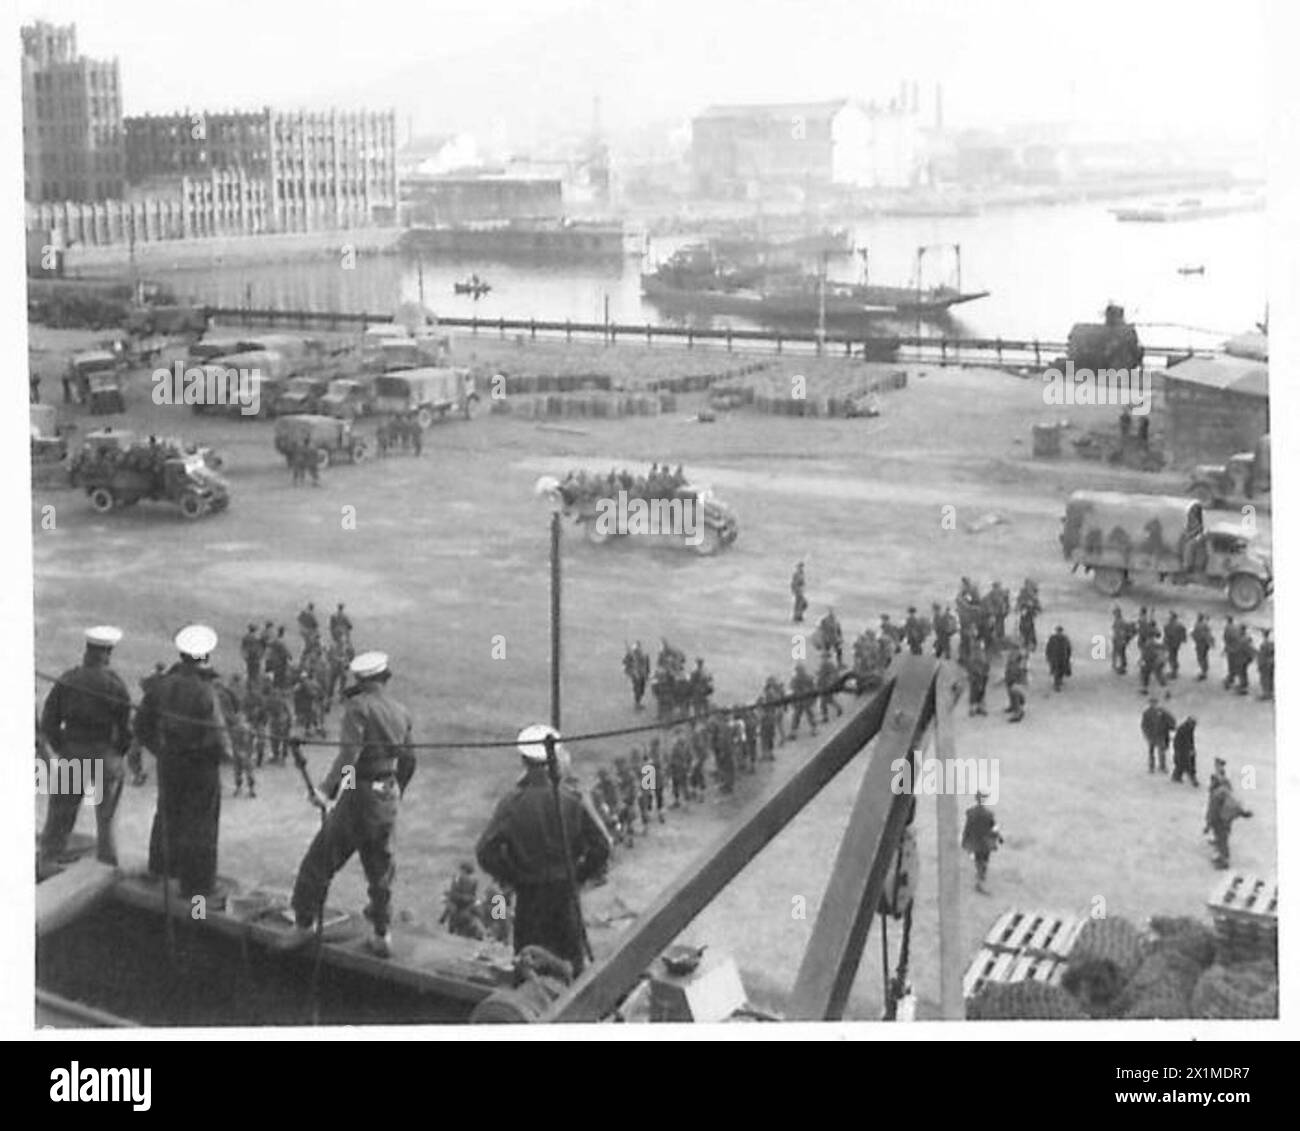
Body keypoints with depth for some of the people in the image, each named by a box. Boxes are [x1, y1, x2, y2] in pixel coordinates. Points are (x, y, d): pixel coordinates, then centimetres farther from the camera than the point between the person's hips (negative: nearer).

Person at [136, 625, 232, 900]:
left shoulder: (164, 685, -4)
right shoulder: (205, 691, -22)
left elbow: (142, 723, 5)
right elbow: (217, 735, -23)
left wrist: (159, 748, 19)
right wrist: (226, 753, -2)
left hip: (169, 761, 5)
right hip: (201, 764, -5)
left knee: (169, 812, 24)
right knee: (201, 823, 6)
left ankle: (162, 865, 41)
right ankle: (198, 884, 12)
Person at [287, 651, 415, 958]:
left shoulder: (359, 707, -12)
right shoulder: (400, 711, 9)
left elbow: (349, 755, -23)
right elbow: (408, 760, 18)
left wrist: (327, 789, -24)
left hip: (359, 795, -6)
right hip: (387, 799, 7)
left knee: (320, 861, 5)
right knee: (380, 868, 17)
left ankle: (304, 924, 8)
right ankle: (381, 935, 20)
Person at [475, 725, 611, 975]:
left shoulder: (512, 802, -13)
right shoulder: (571, 800, -9)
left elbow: (486, 851, -15)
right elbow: (601, 846, -7)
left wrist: (509, 878, -1)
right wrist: (579, 875, 7)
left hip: (528, 896, -1)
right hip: (565, 894, 1)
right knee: (573, 959, 16)